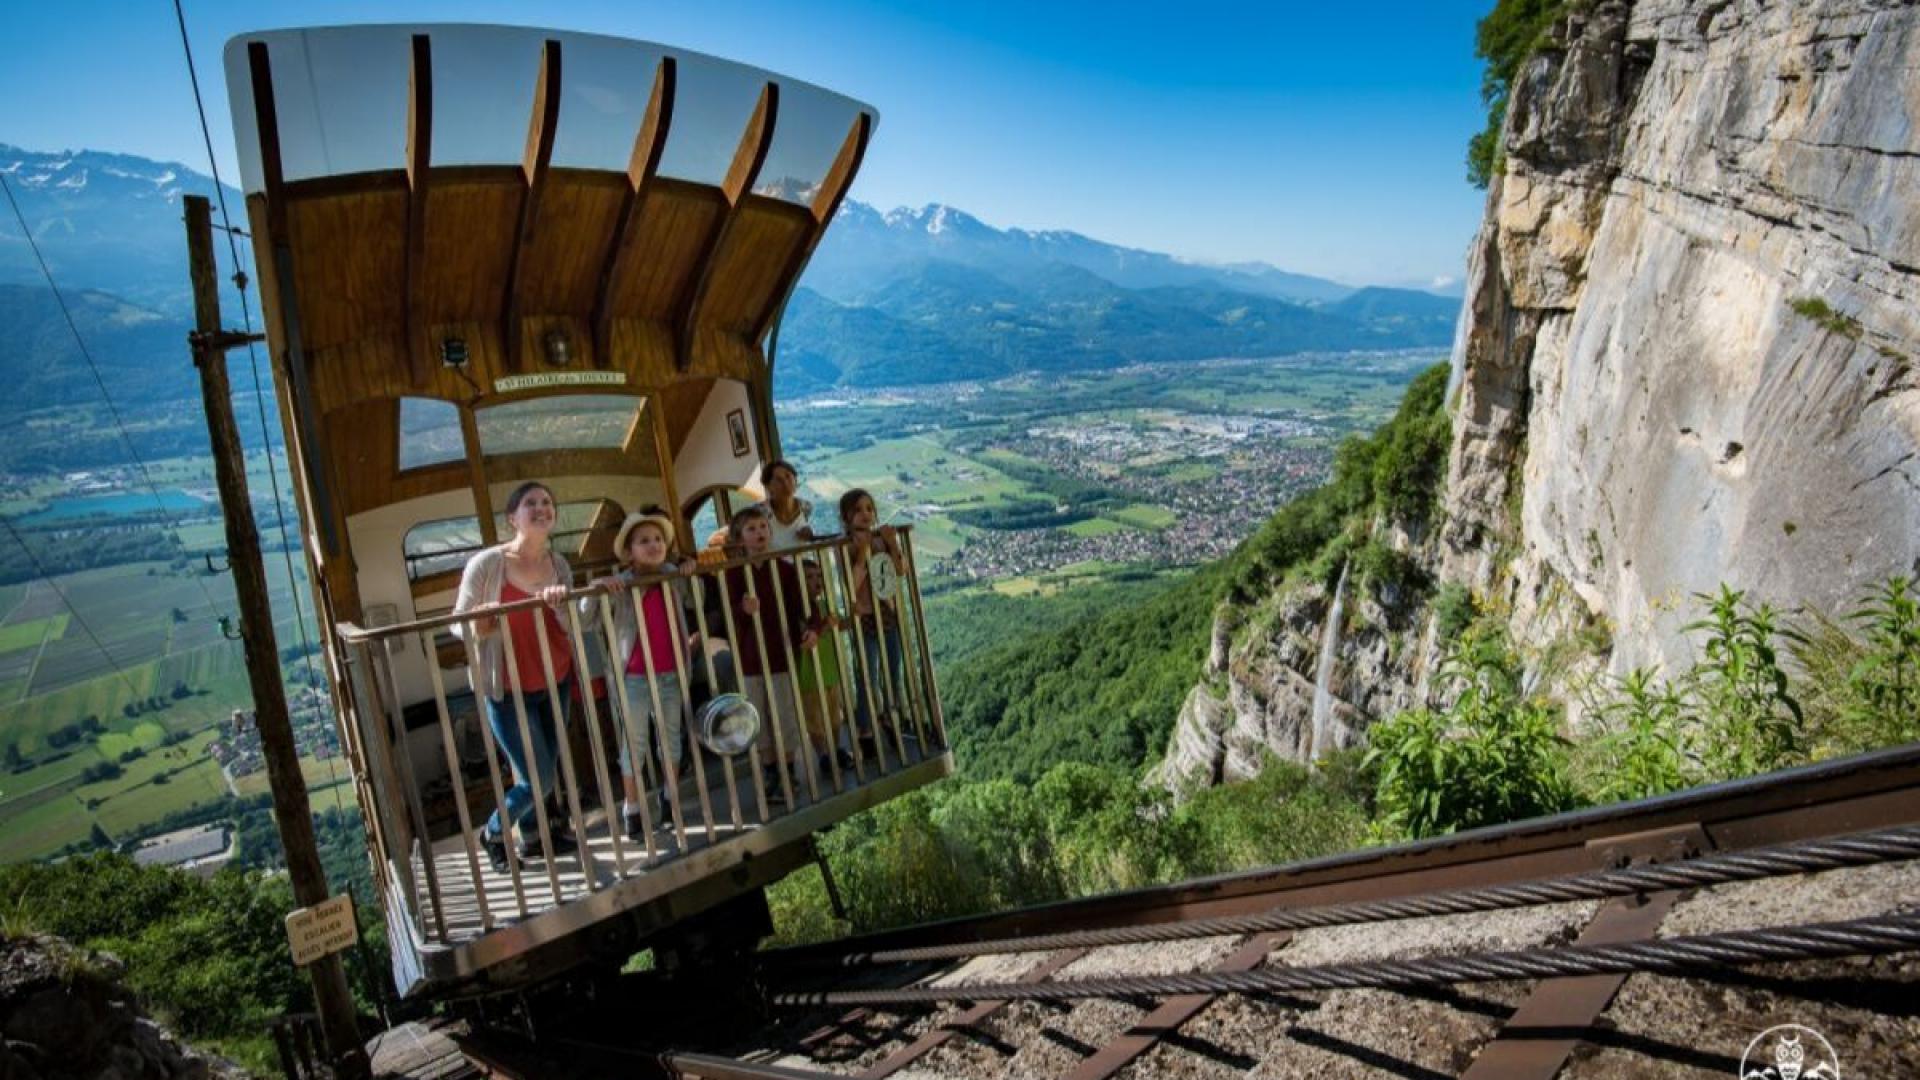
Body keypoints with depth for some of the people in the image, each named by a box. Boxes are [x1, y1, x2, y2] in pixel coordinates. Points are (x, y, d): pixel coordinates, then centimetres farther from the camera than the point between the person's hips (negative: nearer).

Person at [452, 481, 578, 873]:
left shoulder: (558, 562, 2)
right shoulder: (485, 562, -14)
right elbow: (458, 623, -8)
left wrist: (559, 603, -23)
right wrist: (477, 628, -30)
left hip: (556, 681, 5)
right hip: (508, 689, -5)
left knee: (544, 768, 12)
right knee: (539, 778, -1)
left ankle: (532, 835, 36)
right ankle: (493, 832, 26)